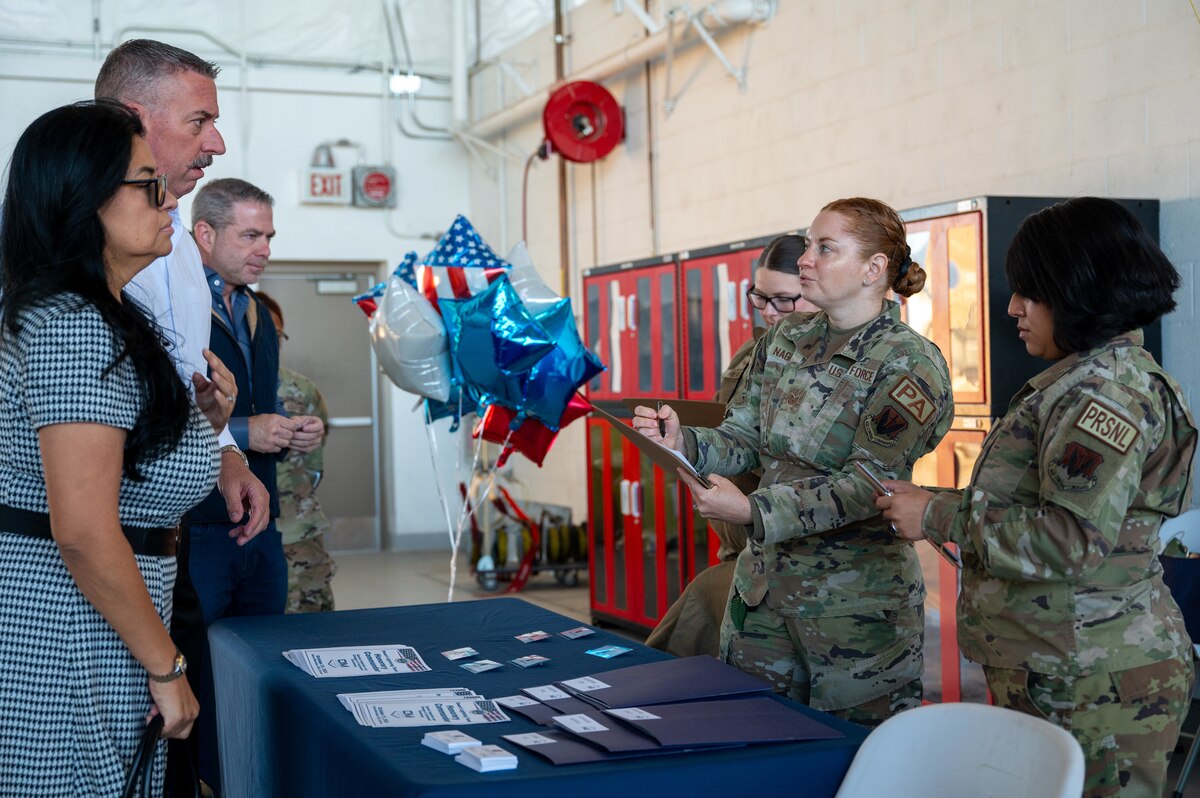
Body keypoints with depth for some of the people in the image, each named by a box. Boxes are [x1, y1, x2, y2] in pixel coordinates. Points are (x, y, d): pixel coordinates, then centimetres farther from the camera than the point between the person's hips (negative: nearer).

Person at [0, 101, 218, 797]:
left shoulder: (111, 318, 13)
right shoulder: (76, 328, -20)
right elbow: (83, 531, -25)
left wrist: (203, 420, 8)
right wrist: (166, 667, -18)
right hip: (68, 635, -10)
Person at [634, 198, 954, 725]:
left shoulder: (911, 366, -13)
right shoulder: (785, 341, 7)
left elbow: (865, 487, -21)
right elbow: (742, 440, 7)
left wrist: (753, 511, -31)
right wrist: (682, 444, -15)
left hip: (855, 599, -6)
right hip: (762, 583, 6)